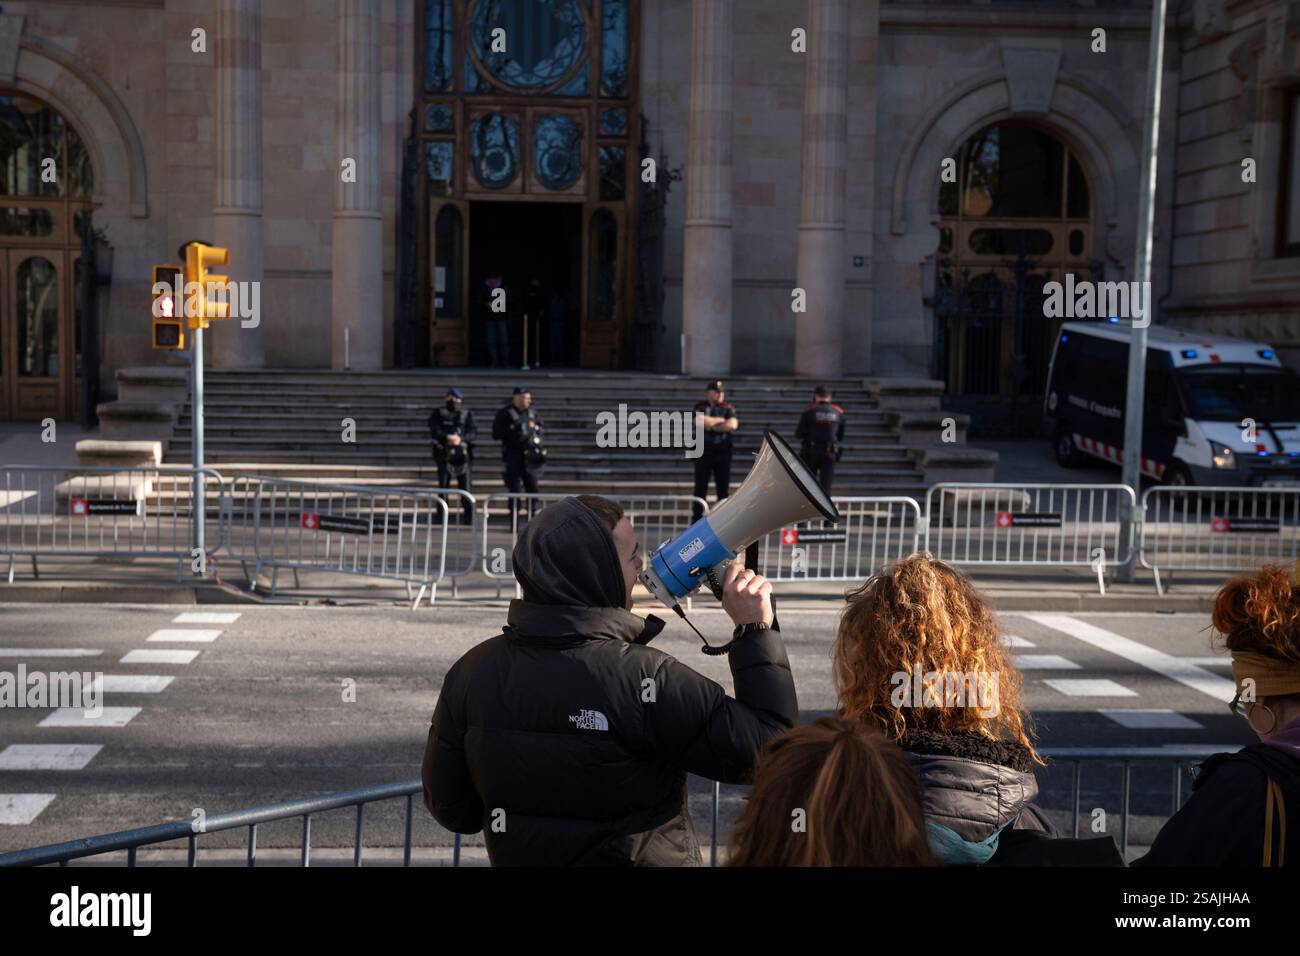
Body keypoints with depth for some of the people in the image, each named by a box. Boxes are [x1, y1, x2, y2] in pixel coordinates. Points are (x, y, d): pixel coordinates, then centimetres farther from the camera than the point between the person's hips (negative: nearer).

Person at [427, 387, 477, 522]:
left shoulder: (467, 414, 11)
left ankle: (470, 519, -1)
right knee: (443, 487, 4)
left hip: (463, 455, 0)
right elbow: (434, 432, -4)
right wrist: (446, 437, -23)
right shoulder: (438, 413, 9)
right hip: (444, 454, 0)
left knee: (466, 487, -4)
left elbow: (474, 433, -1)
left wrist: (461, 438, -19)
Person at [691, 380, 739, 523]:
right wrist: (720, 420, -7)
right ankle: (696, 518, 5)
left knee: (724, 487, 3)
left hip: (723, 451, 2)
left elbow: (733, 424, -10)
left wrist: (711, 425, -10)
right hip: (704, 451, -2)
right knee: (700, 487, 1)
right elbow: (700, 421, -17)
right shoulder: (701, 407, 2)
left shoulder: (728, 407, 6)